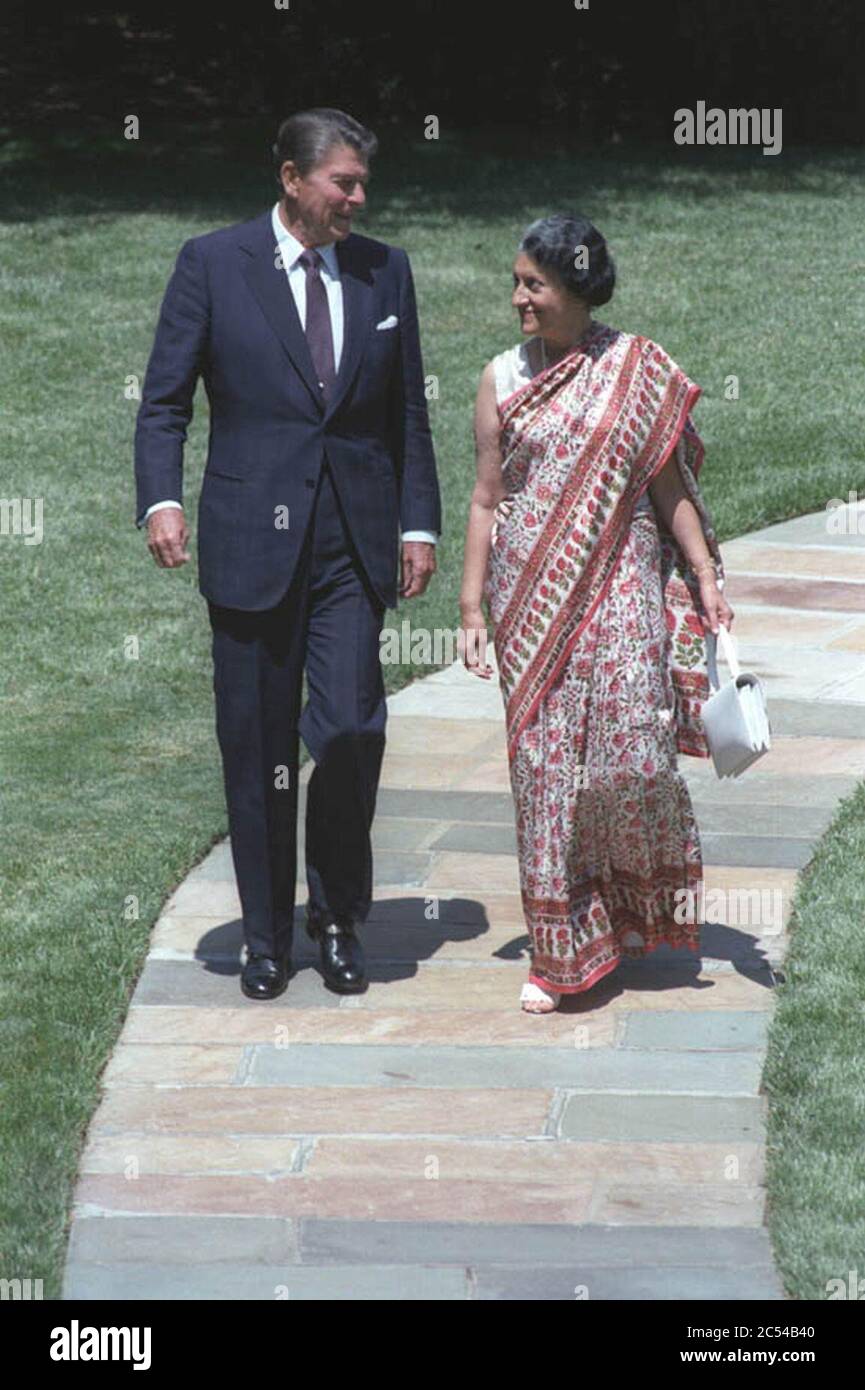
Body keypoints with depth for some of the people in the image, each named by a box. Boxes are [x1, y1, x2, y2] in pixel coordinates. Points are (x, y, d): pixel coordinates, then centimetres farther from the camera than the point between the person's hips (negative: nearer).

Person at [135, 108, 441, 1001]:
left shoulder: (385, 272, 10)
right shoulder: (212, 264, 1)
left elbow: (408, 413, 14)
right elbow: (164, 399, 1)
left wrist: (418, 524, 7)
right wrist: (161, 499, -14)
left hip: (354, 544, 2)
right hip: (250, 542, -1)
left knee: (352, 732, -9)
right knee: (256, 749, 5)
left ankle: (338, 916, 15)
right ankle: (267, 935, 21)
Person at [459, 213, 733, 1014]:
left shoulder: (639, 369, 1)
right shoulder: (502, 380, 5)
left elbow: (669, 486, 4)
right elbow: (486, 500, 6)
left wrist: (706, 579, -3)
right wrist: (472, 608, 2)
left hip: (619, 589, -1)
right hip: (531, 601, 2)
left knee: (632, 754, -5)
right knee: (543, 766, 1)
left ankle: (644, 910, 24)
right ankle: (561, 951, 12)